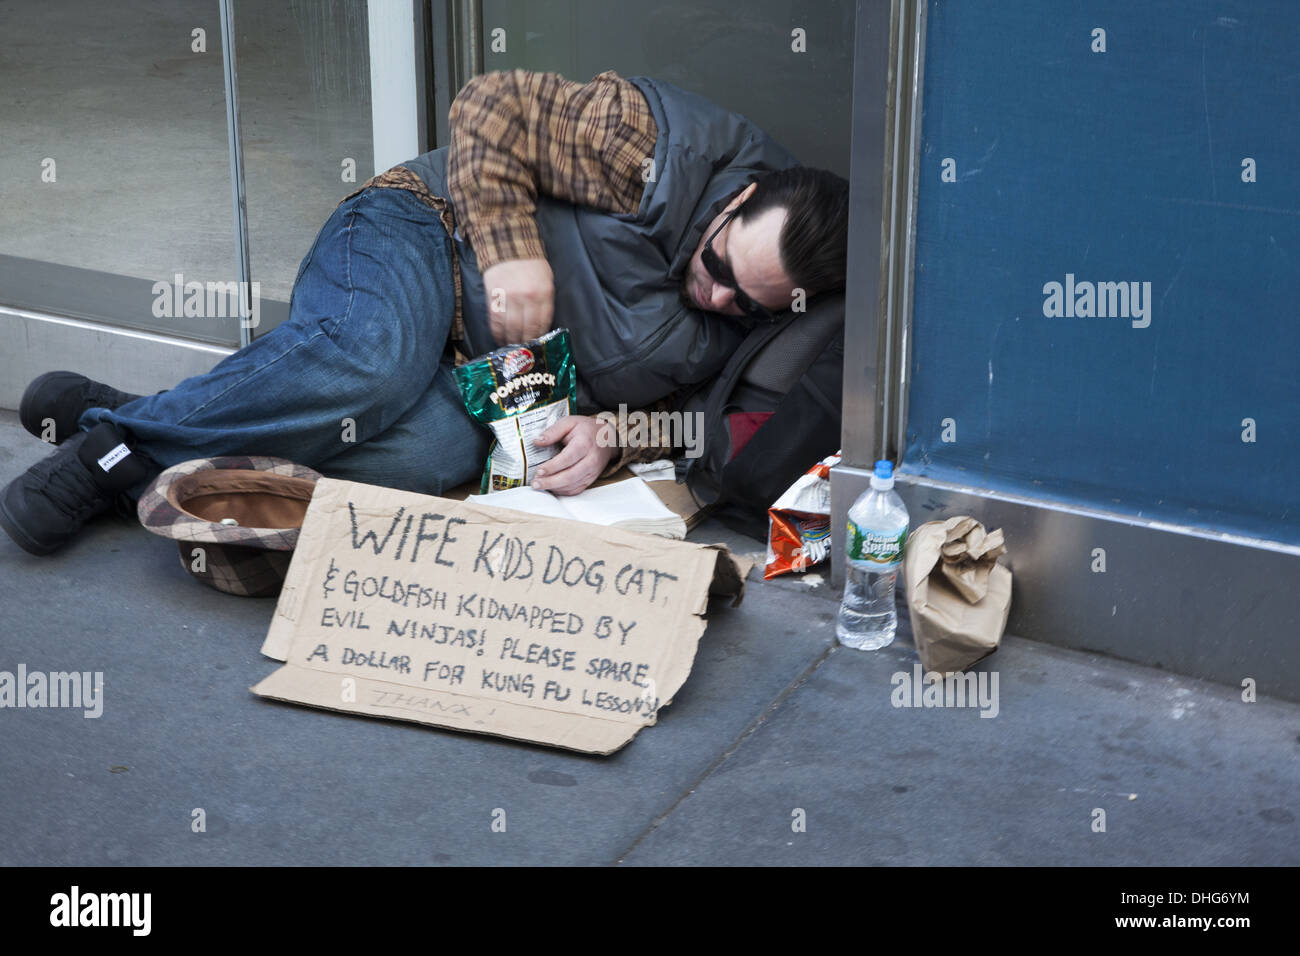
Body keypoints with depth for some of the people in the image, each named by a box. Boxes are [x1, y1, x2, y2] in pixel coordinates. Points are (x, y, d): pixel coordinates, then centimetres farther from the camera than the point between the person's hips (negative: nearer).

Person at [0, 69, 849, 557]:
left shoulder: (743, 331, -1)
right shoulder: (667, 141, -17)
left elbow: (674, 411, 9)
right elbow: (492, 110, -11)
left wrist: (608, 434, -13)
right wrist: (511, 250, -22)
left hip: (479, 397, 4)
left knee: (438, 454, -33)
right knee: (371, 363, -41)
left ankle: (136, 472, -24)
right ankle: (123, 430, -21)